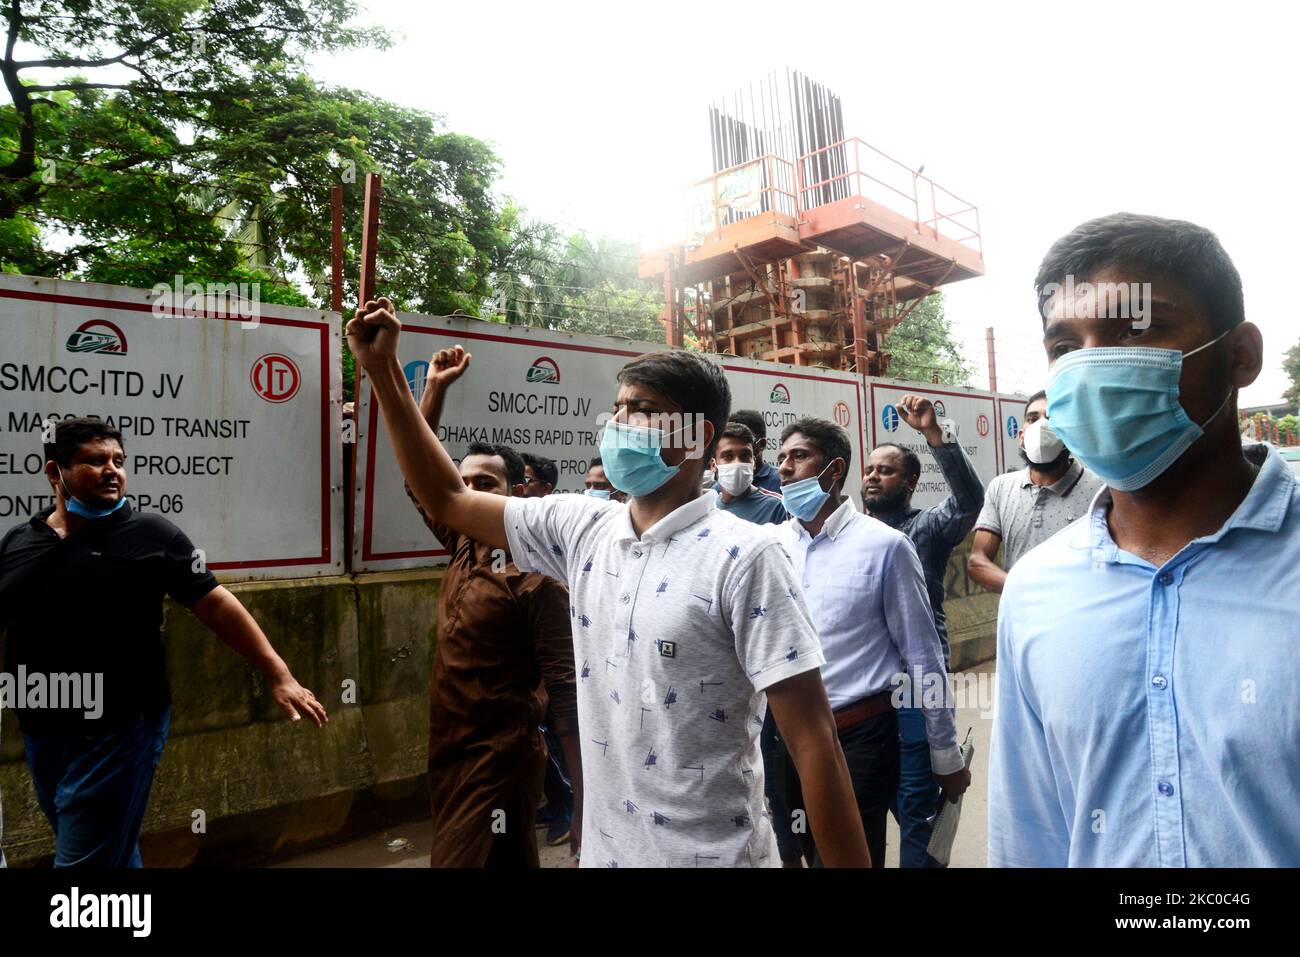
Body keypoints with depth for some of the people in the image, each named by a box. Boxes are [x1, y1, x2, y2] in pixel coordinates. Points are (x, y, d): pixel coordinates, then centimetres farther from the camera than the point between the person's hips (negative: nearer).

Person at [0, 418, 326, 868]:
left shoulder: (150, 534, -8)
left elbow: (216, 605, -10)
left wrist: (278, 675, -14)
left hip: (118, 732, -4)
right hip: (40, 735, 5)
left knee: (85, 860, 1)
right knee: (113, 852, 19)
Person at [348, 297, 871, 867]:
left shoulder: (743, 556, -18)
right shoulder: (581, 529, -1)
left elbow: (812, 739, -18)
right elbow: (446, 499, 7)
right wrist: (382, 369, 3)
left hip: (713, 855, -5)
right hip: (603, 846, 6)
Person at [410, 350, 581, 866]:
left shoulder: (536, 578, -17)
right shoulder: (463, 548, 3)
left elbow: (564, 686, -17)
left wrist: (584, 801, -17)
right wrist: (435, 386, 5)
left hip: (499, 763, -7)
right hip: (448, 753, 7)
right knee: (511, 861, 20)